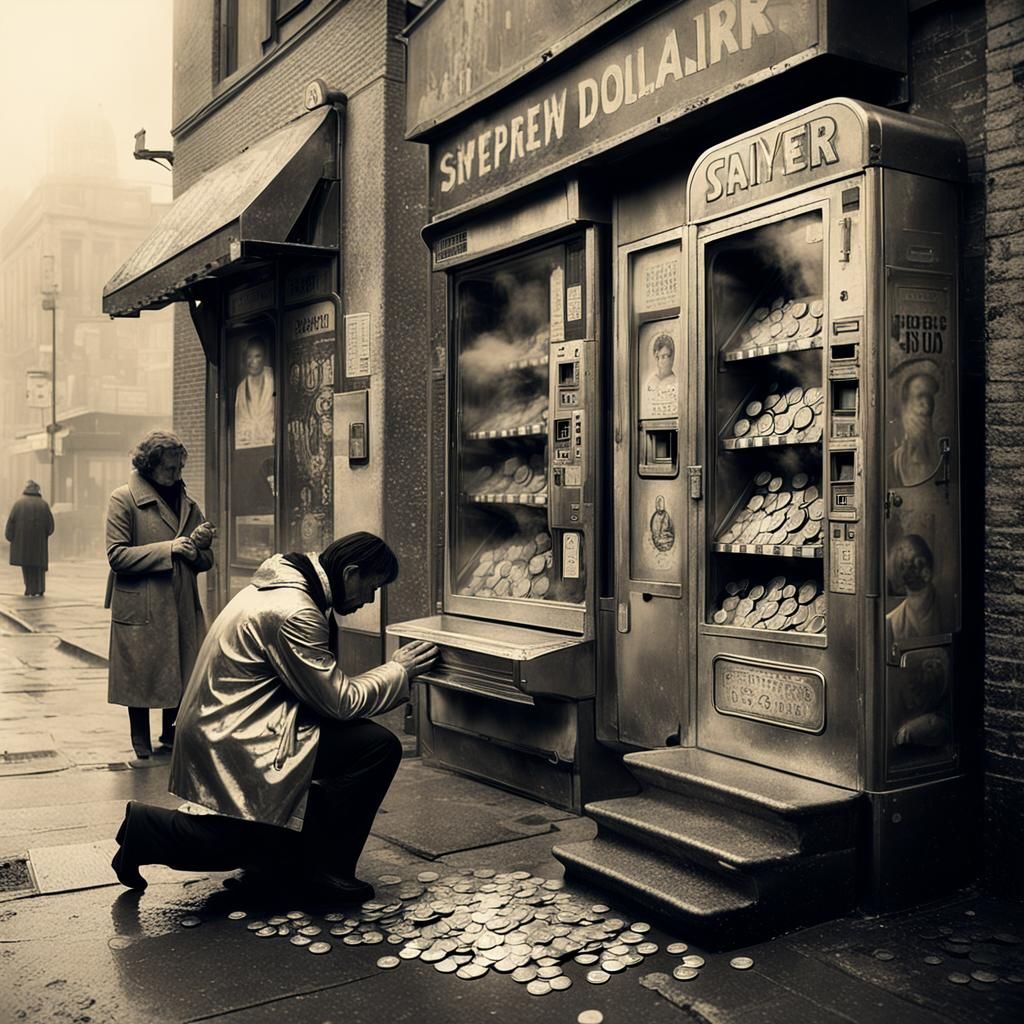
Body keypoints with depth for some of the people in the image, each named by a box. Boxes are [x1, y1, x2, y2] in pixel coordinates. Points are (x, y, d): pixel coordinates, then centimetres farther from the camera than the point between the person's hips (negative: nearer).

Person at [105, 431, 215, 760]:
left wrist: (200, 544, -7)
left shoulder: (187, 503, 13)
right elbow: (116, 555, -11)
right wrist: (168, 549, -16)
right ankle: (143, 750, 20)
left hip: (182, 607, 5)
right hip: (140, 608, -5)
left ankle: (171, 739, 27)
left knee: (183, 677, 8)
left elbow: (205, 562, 17)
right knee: (141, 680, 4)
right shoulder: (124, 499, -4)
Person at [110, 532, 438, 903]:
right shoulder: (293, 613, -22)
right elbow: (341, 701, -17)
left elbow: (325, 688, 16)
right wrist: (399, 671, -4)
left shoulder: (287, 587, 11)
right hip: (234, 744, -11)